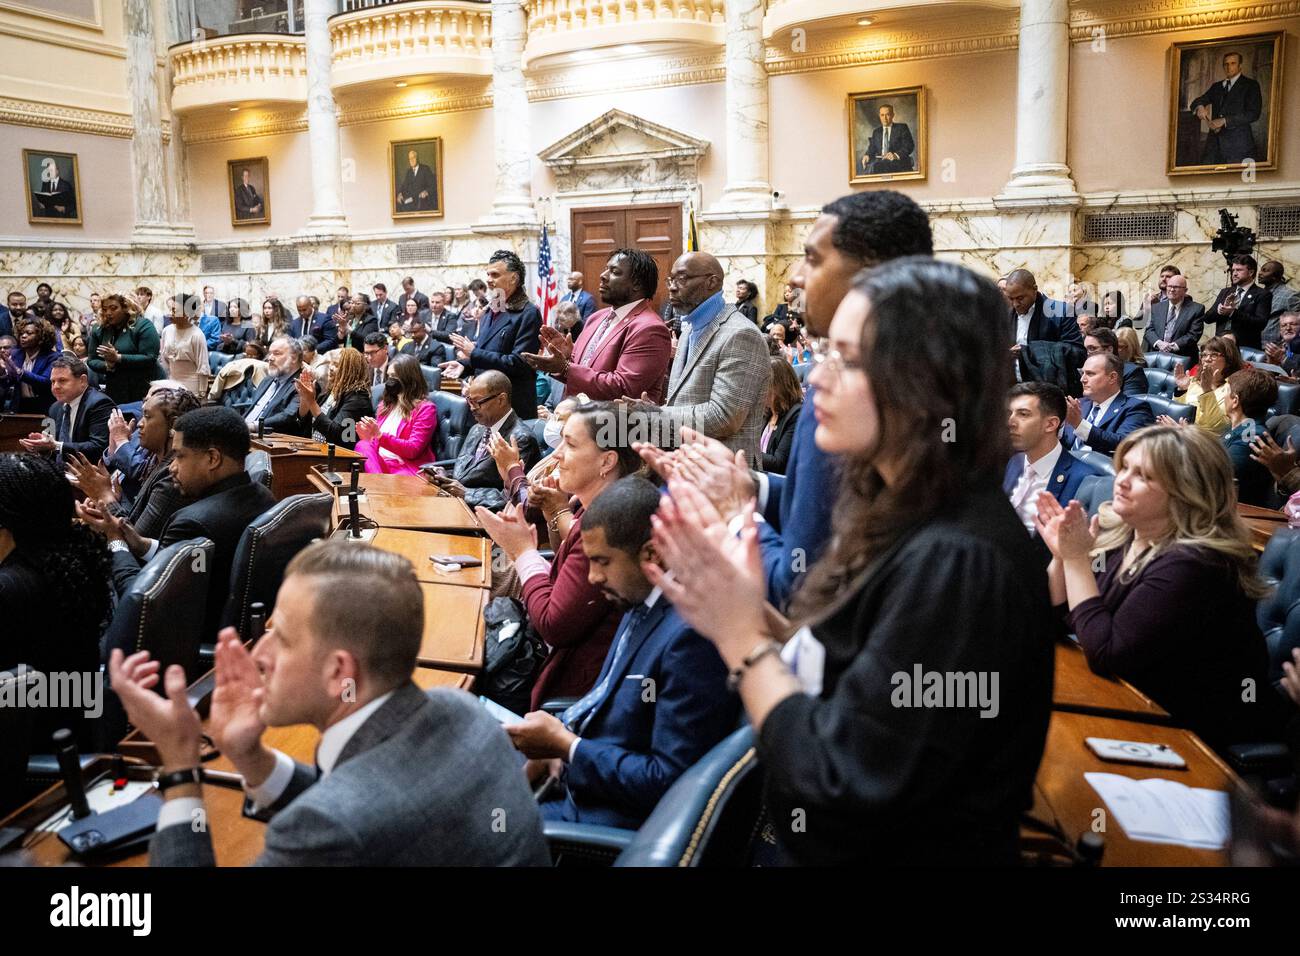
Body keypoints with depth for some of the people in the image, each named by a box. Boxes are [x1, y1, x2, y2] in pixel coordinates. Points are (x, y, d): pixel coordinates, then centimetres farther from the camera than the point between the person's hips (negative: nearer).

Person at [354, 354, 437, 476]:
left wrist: (380, 435, -16)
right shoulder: (386, 404, 21)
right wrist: (368, 438, -3)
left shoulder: (425, 408, 1)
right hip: (379, 463, 7)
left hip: (406, 468, -7)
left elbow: (413, 450, -8)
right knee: (362, 446, -27)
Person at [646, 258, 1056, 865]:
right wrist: (748, 616, -8)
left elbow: (835, 797, -23)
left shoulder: (958, 563, -25)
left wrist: (742, 634, -18)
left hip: (898, 850, -7)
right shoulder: (902, 515, 2)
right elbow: (823, 677, 5)